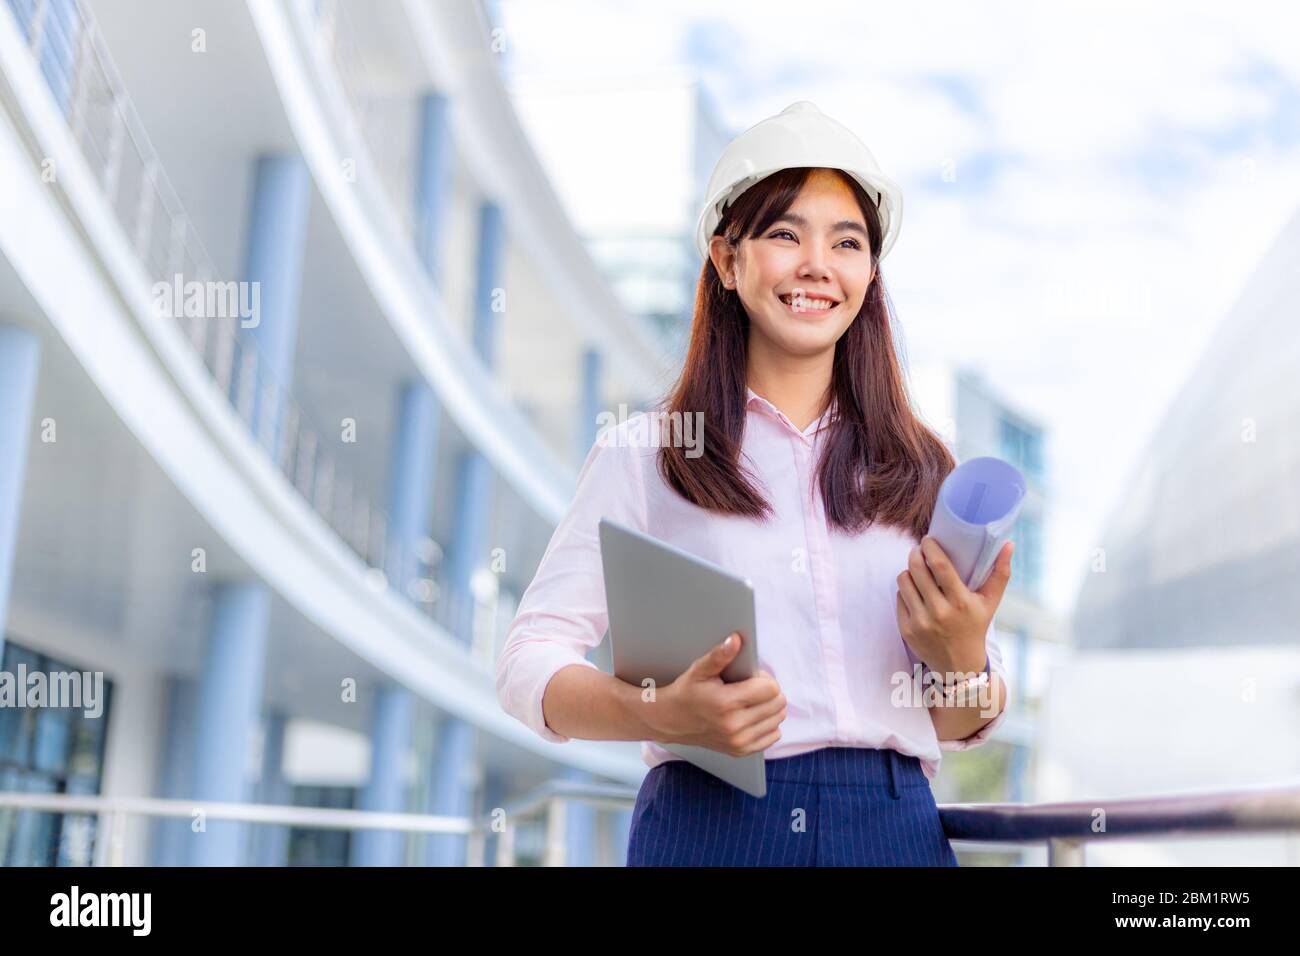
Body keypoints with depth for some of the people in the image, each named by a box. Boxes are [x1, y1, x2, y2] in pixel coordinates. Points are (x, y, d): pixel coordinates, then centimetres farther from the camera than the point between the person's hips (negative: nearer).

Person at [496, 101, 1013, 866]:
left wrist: (962, 658, -12)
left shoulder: (924, 473, 8)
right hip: (711, 825, -2)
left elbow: (963, 727, 10)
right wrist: (662, 715, -21)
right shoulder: (645, 455, 1)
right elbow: (530, 660, -4)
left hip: (895, 826, 3)